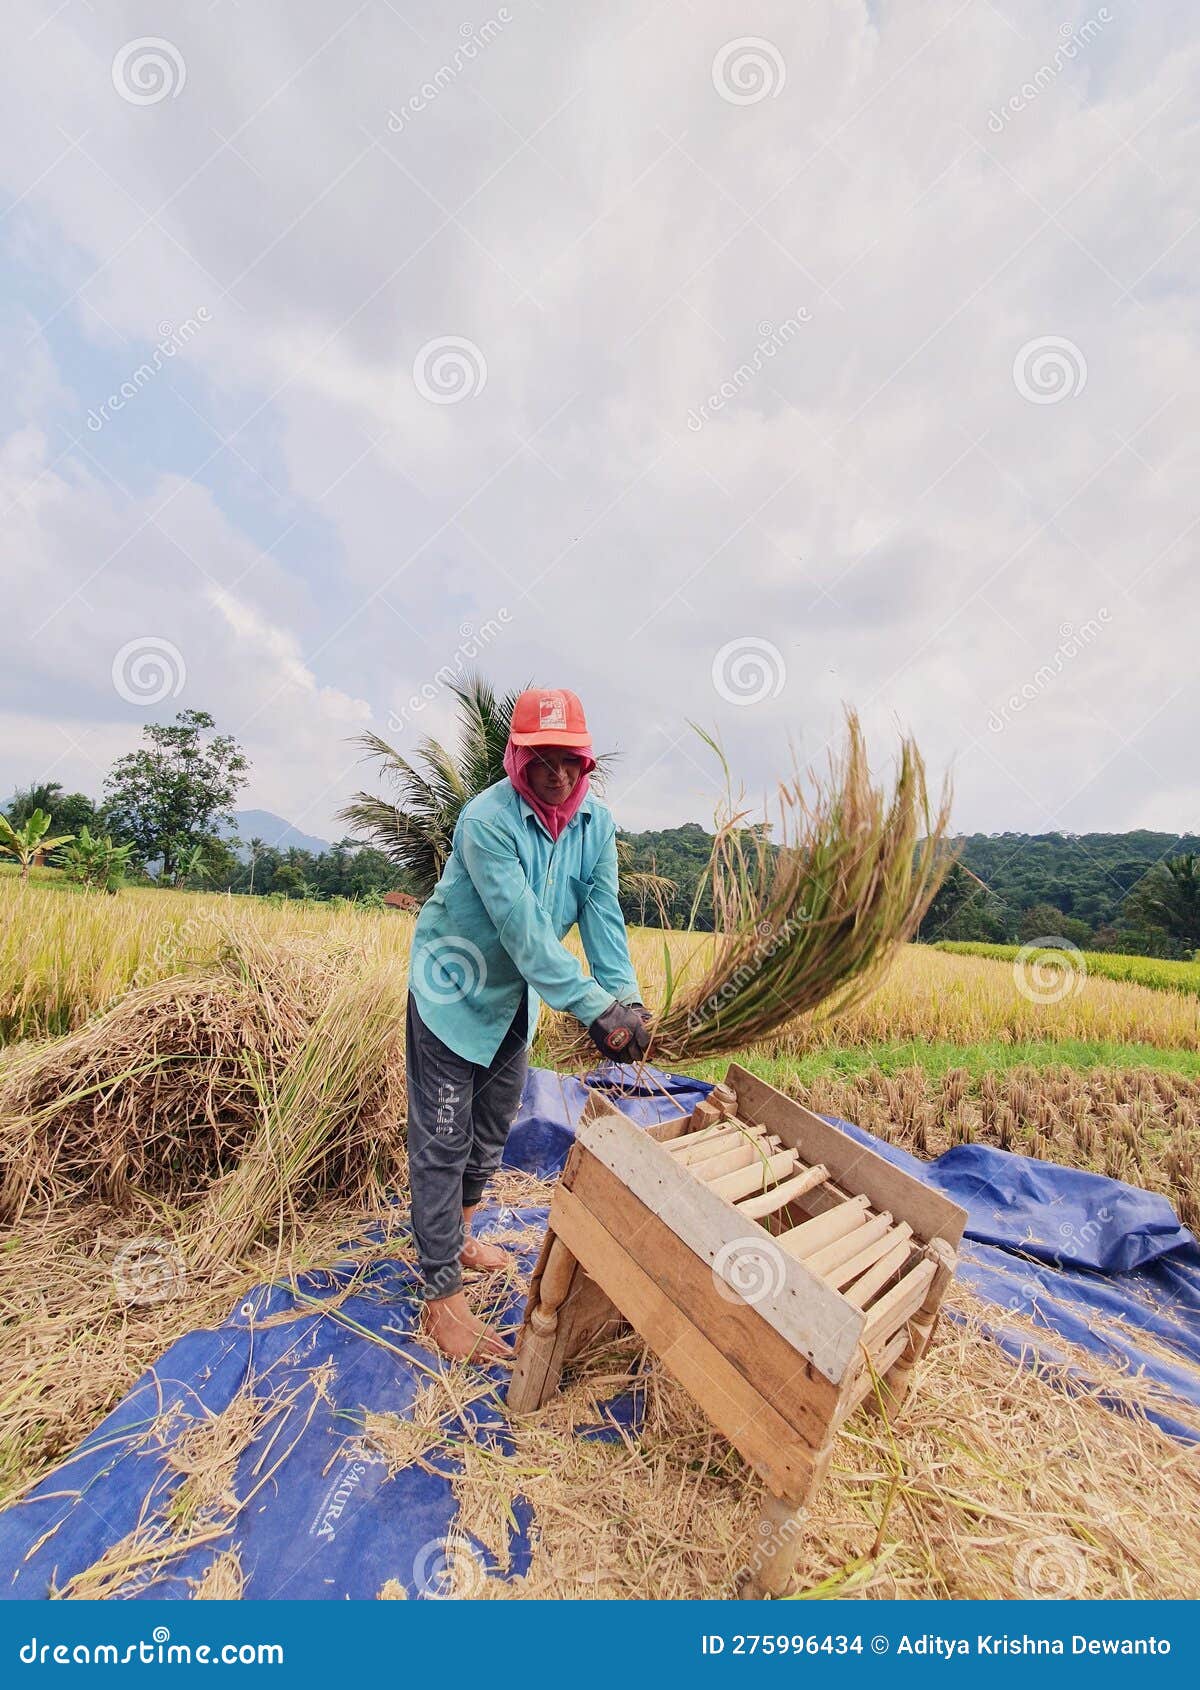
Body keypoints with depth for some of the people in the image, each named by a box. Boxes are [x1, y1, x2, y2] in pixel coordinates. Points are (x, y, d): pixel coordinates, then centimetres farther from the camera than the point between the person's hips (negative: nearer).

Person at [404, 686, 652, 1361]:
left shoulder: (596, 821, -10)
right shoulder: (487, 819, -29)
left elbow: (602, 914, -15)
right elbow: (523, 929, -35)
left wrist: (627, 997, -28)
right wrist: (595, 1007, -38)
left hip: (517, 996, 7)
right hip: (454, 986, -6)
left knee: (492, 1130, 22)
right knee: (443, 1140, 4)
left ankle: (459, 1235, 47)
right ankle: (443, 1297, 22)